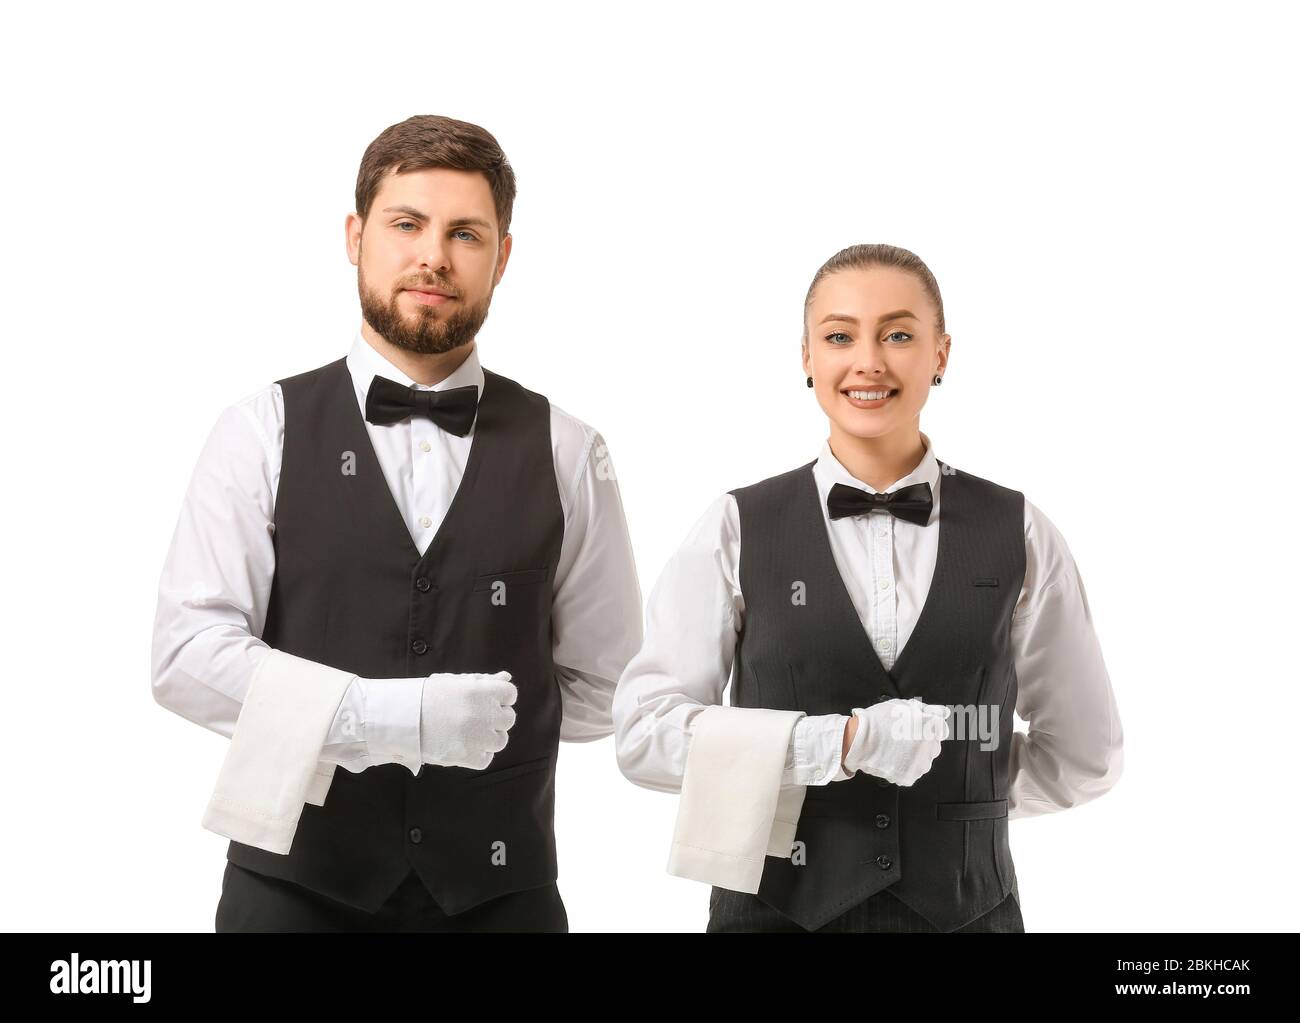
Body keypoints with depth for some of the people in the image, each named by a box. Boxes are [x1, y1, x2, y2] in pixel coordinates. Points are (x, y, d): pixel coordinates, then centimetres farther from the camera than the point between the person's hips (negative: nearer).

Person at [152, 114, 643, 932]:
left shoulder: (566, 454, 2)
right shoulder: (264, 432, -1)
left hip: (499, 894, 1)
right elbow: (187, 656, -10)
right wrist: (386, 716, -20)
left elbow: (602, 687, 3)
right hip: (296, 887, -1)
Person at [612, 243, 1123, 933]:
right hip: (778, 907, -1)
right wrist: (844, 744, -18)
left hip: (965, 908, 1)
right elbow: (644, 732, -11)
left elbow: (1084, 754, 7)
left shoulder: (1018, 534, -1)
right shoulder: (737, 530, -5)